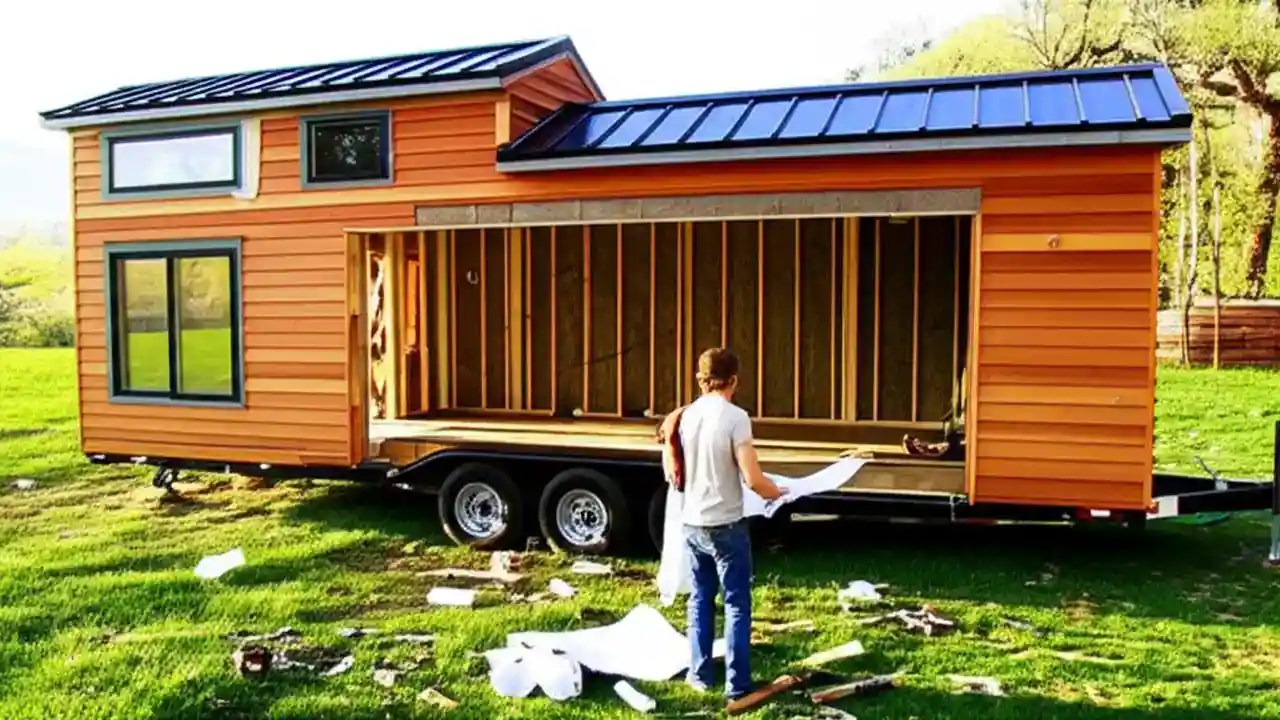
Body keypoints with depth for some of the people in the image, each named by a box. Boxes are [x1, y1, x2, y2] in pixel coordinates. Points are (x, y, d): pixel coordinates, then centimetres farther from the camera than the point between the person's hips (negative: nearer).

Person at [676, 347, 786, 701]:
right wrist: (776, 493, 2)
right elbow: (752, 479, -18)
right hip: (726, 525, -5)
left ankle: (700, 674, 24)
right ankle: (737, 683, 10)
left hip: (692, 523, 5)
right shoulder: (735, 417, -16)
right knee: (736, 604, 6)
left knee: (701, 599, 17)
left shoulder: (685, 416, 1)